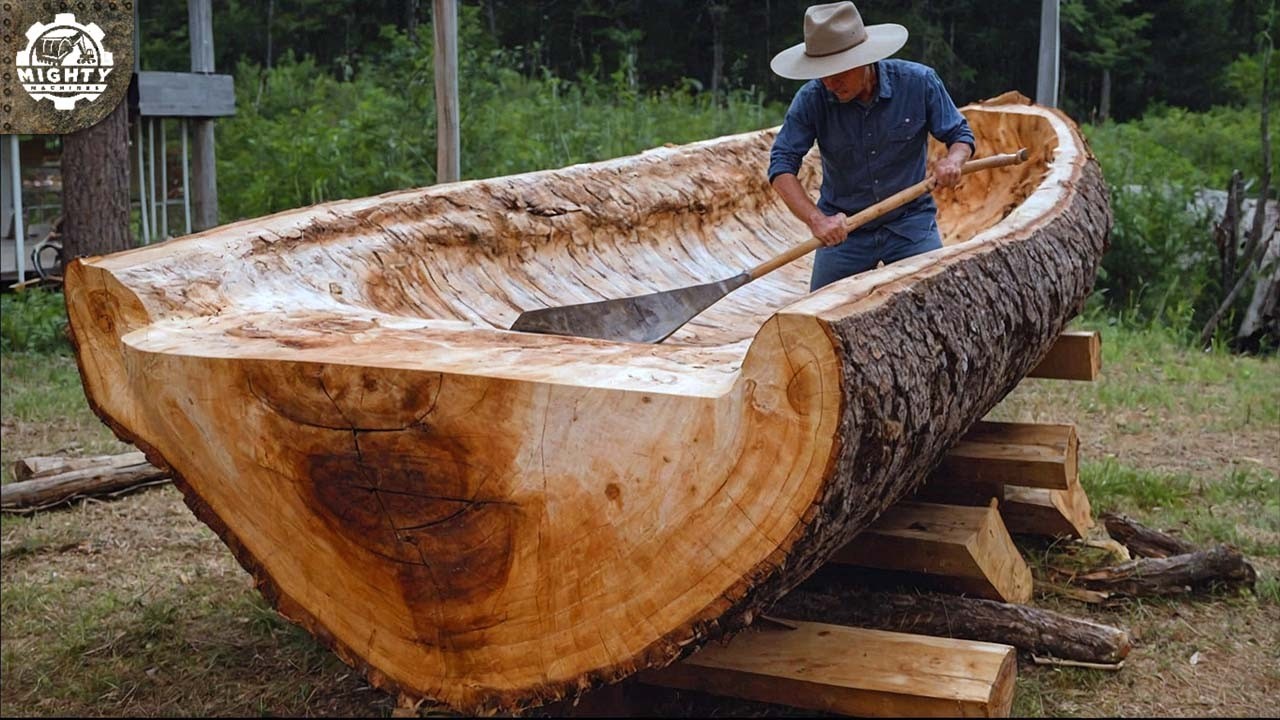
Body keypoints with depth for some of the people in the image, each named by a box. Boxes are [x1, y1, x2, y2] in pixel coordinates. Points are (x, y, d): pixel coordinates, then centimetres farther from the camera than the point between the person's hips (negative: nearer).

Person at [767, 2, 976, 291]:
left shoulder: (918, 82, -12)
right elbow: (782, 164, -18)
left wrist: (953, 160, -25)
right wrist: (816, 220, -33)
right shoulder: (811, 99, -14)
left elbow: (960, 134, -1)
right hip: (842, 227, 1)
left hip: (910, 222, 0)